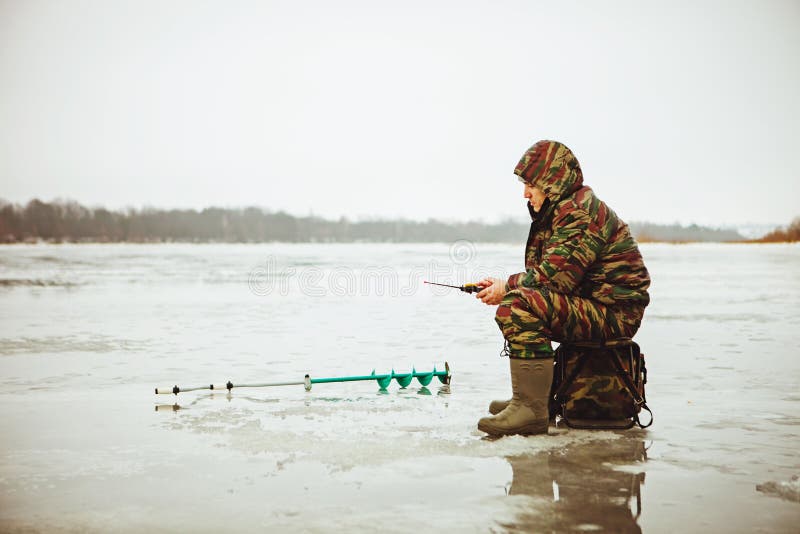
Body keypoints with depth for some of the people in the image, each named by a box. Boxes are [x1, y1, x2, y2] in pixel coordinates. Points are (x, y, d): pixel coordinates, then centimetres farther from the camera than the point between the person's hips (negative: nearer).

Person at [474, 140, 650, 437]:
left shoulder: (578, 213, -15)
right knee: (526, 299, 25)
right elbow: (547, 274, 14)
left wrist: (508, 287, -10)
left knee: (518, 305, -27)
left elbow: (554, 275, -24)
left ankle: (531, 410, -27)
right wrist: (504, 287, 0)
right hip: (589, 306, 11)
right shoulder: (562, 210, 18)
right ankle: (528, 398, 28)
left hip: (613, 314, -11)